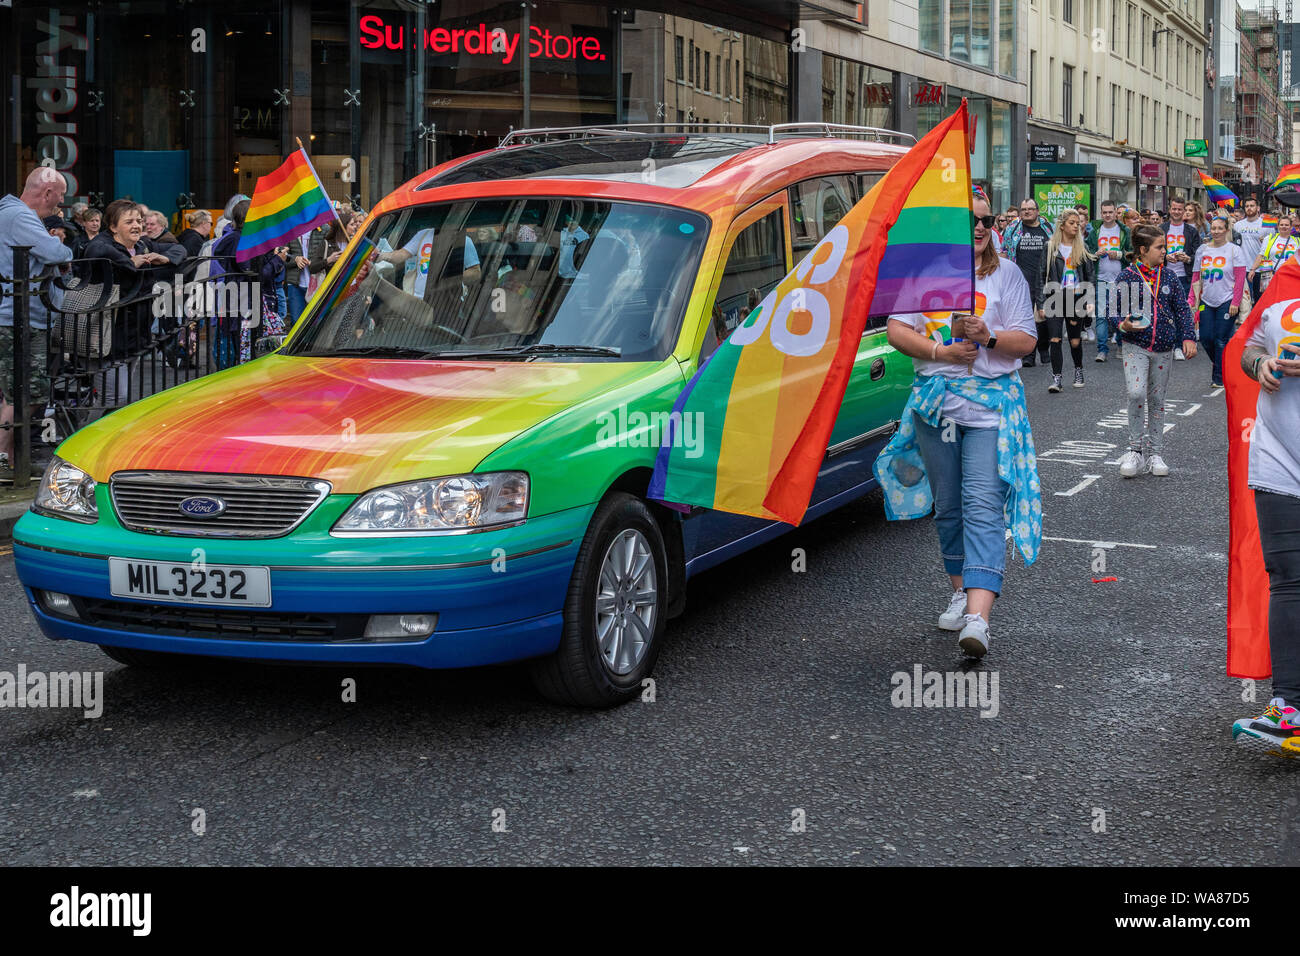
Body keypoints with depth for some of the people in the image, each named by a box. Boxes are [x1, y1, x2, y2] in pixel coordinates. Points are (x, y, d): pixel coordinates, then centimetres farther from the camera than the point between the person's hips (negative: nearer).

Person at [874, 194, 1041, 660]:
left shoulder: (1006, 273, 6)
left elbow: (1026, 340, 3)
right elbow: (897, 331, 2)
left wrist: (988, 336, -17)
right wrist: (941, 351, -12)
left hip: (992, 402, -3)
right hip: (935, 401, 3)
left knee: (983, 504, -15)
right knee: (948, 506, 10)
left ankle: (978, 616, -26)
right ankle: (960, 591, 28)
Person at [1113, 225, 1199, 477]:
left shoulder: (1170, 278, 7)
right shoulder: (1127, 277, -2)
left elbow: (1182, 309, 8)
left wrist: (1188, 337, -2)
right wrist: (1123, 325, -19)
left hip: (1163, 349, 3)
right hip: (1136, 346, -3)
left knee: (1157, 400, 9)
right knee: (1136, 393, -21)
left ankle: (1154, 453, 19)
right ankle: (1135, 449, -9)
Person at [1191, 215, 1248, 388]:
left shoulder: (1235, 250, -3)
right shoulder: (1202, 250, 8)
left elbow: (1240, 279, -7)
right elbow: (1196, 278, 12)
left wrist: (1235, 303, -13)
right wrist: (1193, 300, 5)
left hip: (1227, 302, -4)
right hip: (1207, 301, 4)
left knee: (1221, 340, -4)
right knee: (1206, 337, 1)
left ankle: (1219, 377, 5)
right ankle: (1216, 362, 30)